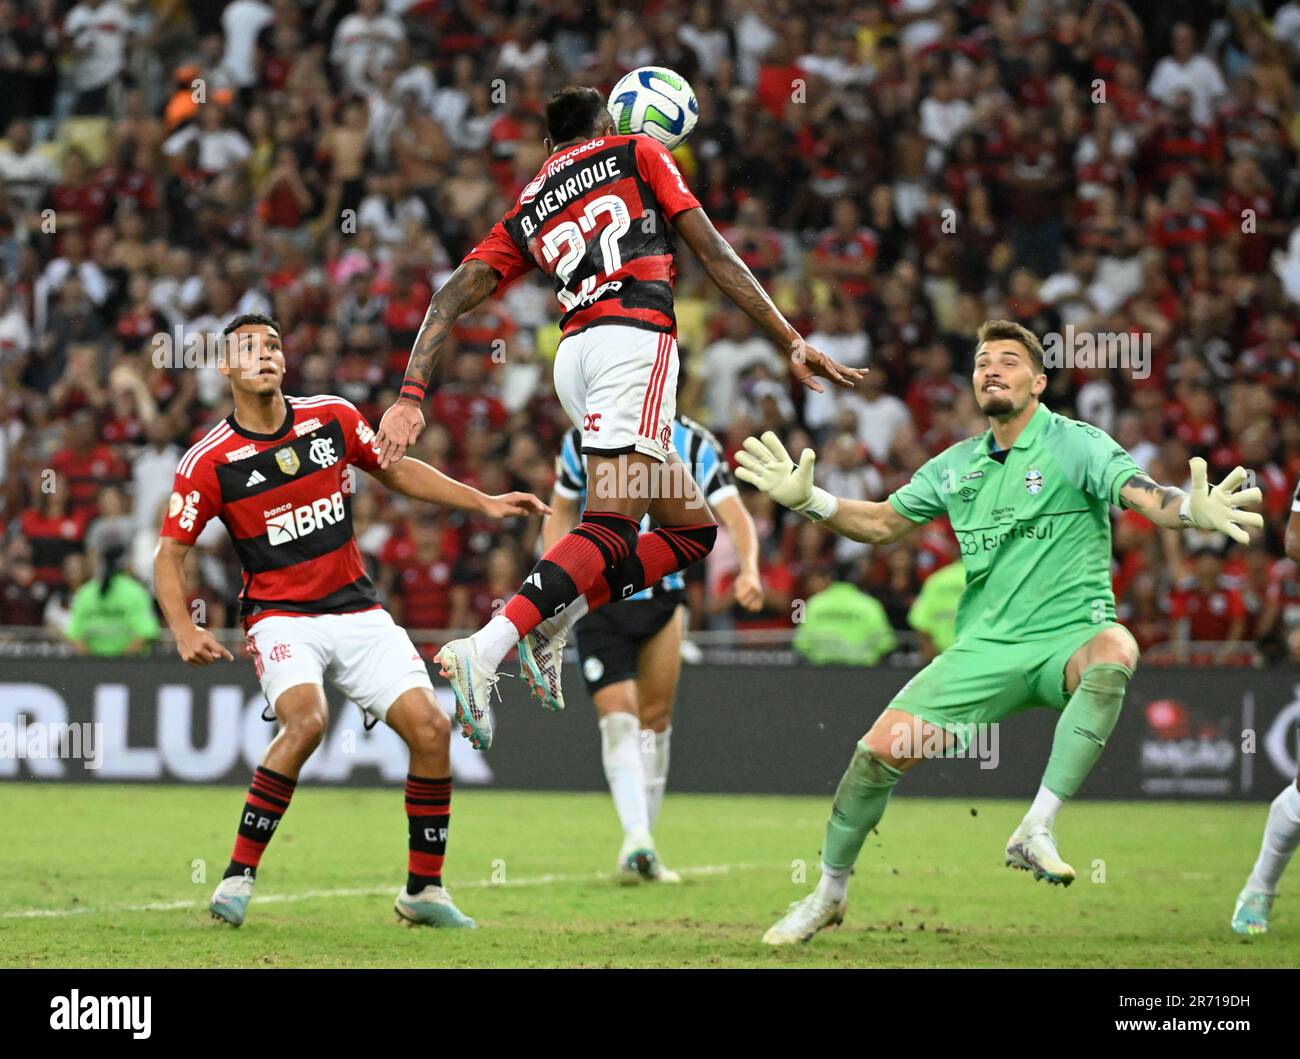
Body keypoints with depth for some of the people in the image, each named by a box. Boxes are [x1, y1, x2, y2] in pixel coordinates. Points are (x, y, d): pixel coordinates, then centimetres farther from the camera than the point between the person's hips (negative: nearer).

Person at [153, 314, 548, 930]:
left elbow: (396, 471, 17)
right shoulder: (209, 462, -8)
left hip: (358, 612, 4)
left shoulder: (331, 419, 2)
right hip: (281, 618, -4)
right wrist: (184, 631, -19)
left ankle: (423, 890, 6)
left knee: (430, 728, -10)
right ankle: (238, 877, -20)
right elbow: (169, 555, -3)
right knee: (306, 720, -32)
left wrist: (484, 503, 11)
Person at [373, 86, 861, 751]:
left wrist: (411, 396, 8)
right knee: (611, 530, -18)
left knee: (691, 528, 14)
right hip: (636, 339, -6)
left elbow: (451, 298, 14)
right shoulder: (637, 154, 18)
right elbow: (714, 256, 11)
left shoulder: (526, 211, 27)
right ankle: (485, 650, -35)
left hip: (574, 353, 6)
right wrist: (791, 344, 9)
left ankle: (547, 628, 1)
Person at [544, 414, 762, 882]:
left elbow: (735, 516, -13)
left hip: (663, 594, 2)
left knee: (655, 719, 6)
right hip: (598, 595, -2)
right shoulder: (583, 440, -4)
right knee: (618, 716, -16)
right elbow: (561, 511, 9)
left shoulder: (694, 444, -7)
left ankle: (641, 848, 18)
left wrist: (749, 571, -32)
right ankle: (637, 840, -25)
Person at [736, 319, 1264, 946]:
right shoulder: (957, 465, 12)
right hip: (983, 649, 4)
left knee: (1114, 651, -40)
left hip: (1066, 639, -4)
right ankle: (829, 894, 14)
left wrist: (1191, 510, -43)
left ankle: (1036, 830, -35)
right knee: (880, 750, -10)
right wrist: (805, 498, 6)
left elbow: (1144, 495, -19)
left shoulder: (1074, 445, -4)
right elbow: (881, 522, 22)